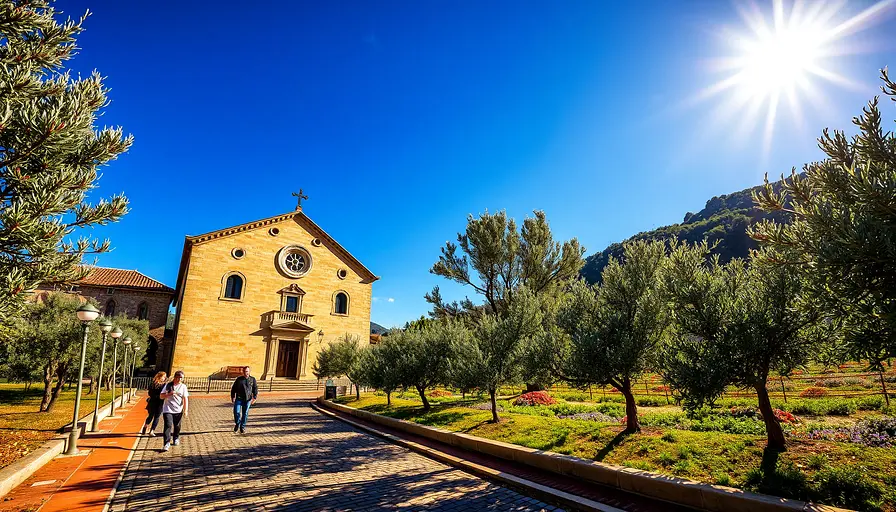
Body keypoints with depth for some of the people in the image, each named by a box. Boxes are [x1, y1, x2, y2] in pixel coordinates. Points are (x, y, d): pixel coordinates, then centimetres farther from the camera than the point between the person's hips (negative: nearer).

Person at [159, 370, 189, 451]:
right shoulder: (168, 385, 1)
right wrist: (169, 394, -18)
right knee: (168, 425, -13)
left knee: (177, 426, 13)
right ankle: (167, 443, -10)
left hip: (178, 410, 1)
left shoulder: (183, 386, 0)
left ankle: (176, 439, 35)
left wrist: (186, 410, -11)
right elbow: (161, 396, 1)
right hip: (167, 409, -1)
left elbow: (185, 398, -4)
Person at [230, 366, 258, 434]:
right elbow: (233, 388, 8)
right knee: (236, 412, -9)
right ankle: (237, 423, 19)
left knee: (245, 414, 5)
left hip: (247, 399, 1)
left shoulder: (252, 379, 5)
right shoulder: (239, 379, 3)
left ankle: (242, 427, 18)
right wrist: (232, 397, 3)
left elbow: (255, 389, 7)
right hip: (239, 398, -1)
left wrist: (254, 398, -1)